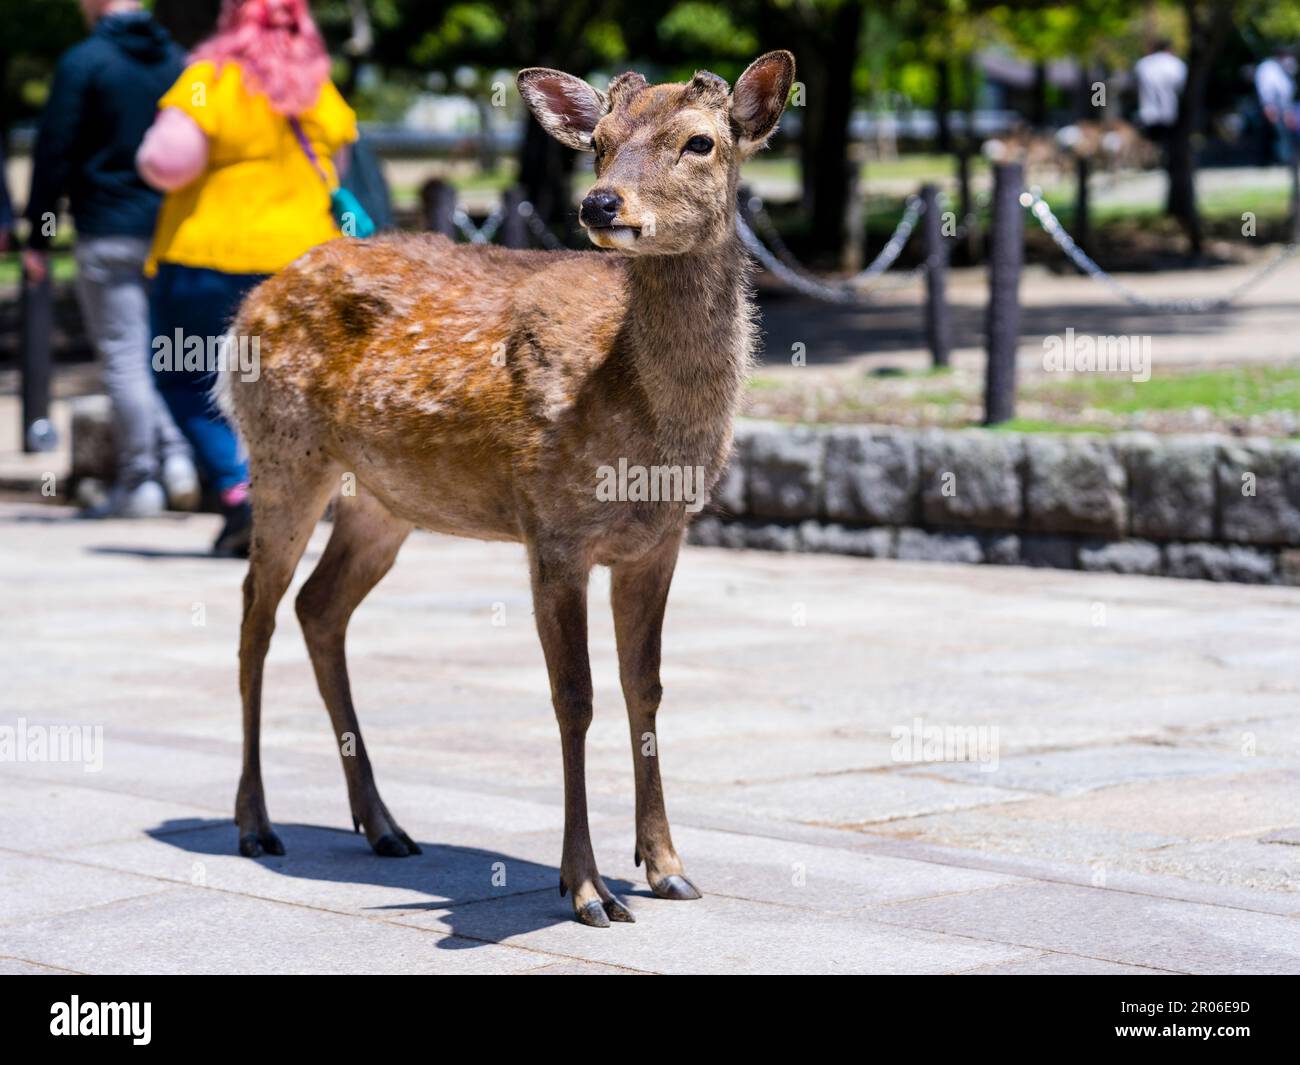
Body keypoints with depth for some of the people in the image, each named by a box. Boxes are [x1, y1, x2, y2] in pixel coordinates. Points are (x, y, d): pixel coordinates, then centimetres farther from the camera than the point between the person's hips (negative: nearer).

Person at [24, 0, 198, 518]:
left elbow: (54, 152, -7)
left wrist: (38, 238, -2)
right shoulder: (178, 61, 8)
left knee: (123, 357, -2)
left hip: (108, 235, -5)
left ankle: (139, 481, -1)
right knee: (162, 353, 15)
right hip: (171, 233, 5)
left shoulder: (83, 62, -8)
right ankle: (176, 456, 0)